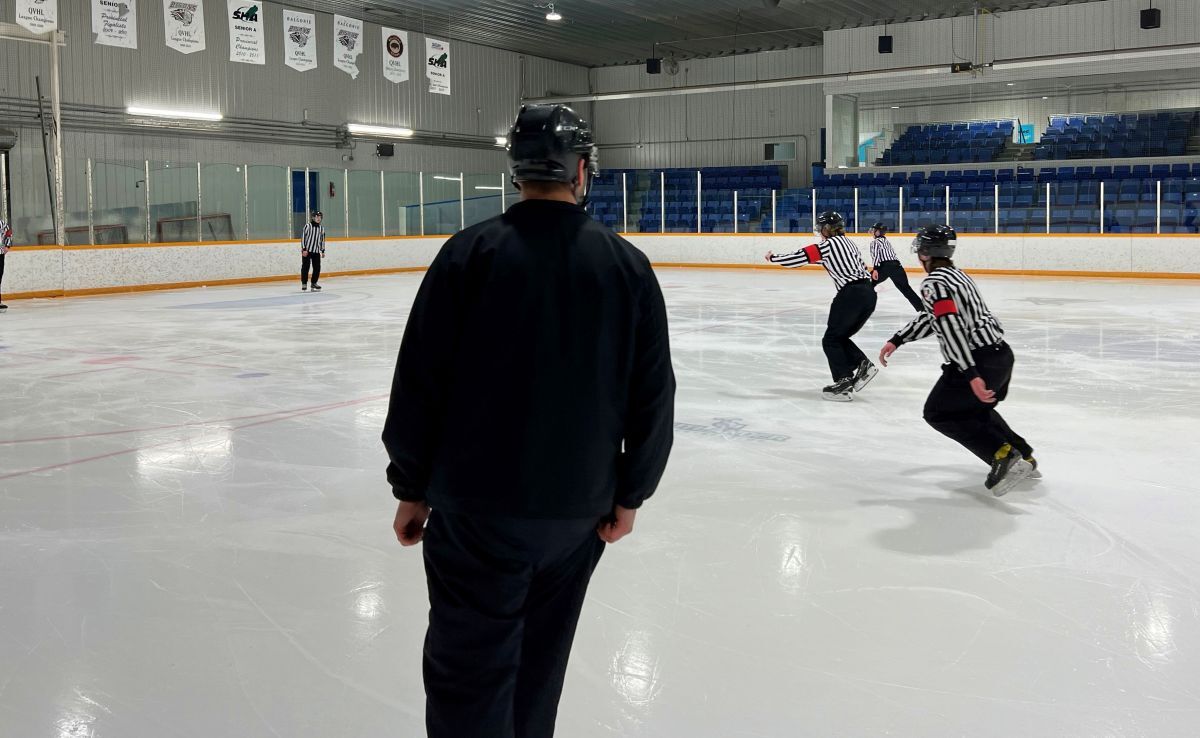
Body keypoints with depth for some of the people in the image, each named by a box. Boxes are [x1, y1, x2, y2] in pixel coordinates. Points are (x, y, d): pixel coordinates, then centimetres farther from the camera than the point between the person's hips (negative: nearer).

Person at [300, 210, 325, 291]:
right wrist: (304, 249, -13)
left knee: (317, 268, 1)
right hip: (306, 250, -5)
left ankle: (314, 283, 14)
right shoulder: (307, 226, -7)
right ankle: (304, 284, 6)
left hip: (316, 251, 5)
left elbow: (322, 240, 16)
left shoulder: (321, 228, 9)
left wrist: (323, 251, 12)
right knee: (305, 267, -3)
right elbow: (302, 237, -9)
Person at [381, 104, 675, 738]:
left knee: (470, 672, 5)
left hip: (477, 511, -3)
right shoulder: (627, 266, -2)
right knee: (537, 671, 20)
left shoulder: (470, 253, -9)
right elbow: (653, 395, 1)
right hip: (579, 512, 3)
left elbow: (420, 382, -8)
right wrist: (629, 493, 11)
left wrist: (412, 488, 3)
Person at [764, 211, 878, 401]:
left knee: (831, 340, 3)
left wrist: (773, 257, 10)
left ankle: (844, 383, -4)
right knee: (840, 337, 19)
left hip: (851, 294, -8)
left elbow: (799, 258, -4)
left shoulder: (827, 245, -3)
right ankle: (863, 365, 5)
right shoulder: (847, 242, 21)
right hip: (869, 293, 8)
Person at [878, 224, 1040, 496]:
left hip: (979, 361, -9)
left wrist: (971, 375, -27)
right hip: (1002, 353, 9)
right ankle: (1024, 456, 27)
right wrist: (896, 340, 28)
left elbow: (951, 327, -22)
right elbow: (931, 317, 27)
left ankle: (1002, 454, -9)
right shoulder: (956, 274, 19)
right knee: (976, 408, 31)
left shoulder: (933, 283, -11)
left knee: (938, 413, 4)